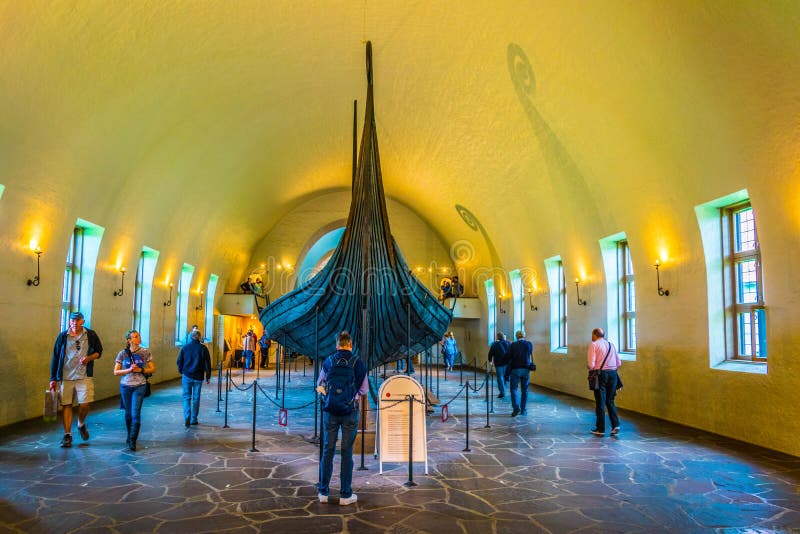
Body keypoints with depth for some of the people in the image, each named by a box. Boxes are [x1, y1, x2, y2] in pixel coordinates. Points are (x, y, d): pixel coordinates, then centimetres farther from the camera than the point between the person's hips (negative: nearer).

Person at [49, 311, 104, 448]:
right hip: (65, 377, 1)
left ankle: (81, 424, 23)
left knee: (84, 404, -7)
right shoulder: (62, 336, 5)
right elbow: (55, 358, 8)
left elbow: (98, 352, 13)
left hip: (84, 376, -1)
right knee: (67, 405, 2)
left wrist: (89, 358, -10)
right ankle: (67, 435, 10)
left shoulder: (91, 335, 4)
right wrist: (53, 379, 6)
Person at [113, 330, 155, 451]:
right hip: (125, 386, 2)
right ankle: (130, 436, 33)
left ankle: (132, 441, -5)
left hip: (139, 386, -2)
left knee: (136, 413, -11)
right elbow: (116, 372, -1)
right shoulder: (123, 353, -2)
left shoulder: (145, 352, -2)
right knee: (128, 413, 13)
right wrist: (129, 370, -16)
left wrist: (141, 370, -14)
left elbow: (152, 369, 2)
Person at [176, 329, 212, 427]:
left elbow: (179, 361, 6)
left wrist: (181, 371, 21)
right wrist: (208, 377, 4)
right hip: (198, 377, -1)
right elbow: (207, 363, -4)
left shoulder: (185, 347, 0)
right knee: (196, 398, 10)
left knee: (186, 397, 5)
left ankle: (187, 418, -12)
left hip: (186, 376, 1)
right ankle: (194, 420, 15)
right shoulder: (203, 348, -5)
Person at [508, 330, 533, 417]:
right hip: (526, 369, 2)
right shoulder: (529, 344, 0)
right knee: (524, 390, 11)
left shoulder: (513, 345, -6)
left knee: (514, 389, 4)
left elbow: (509, 357, -2)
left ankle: (516, 407, -12)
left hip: (515, 369, -2)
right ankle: (523, 410, 13)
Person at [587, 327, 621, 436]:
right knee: (610, 401, 16)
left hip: (601, 374, -5)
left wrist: (589, 367, 9)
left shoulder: (594, 344, -5)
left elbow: (590, 365, -12)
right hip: (613, 374, 5)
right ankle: (615, 424, 3)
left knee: (600, 402, 4)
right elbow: (618, 363, 13)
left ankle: (600, 429, 10)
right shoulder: (611, 344, 12)